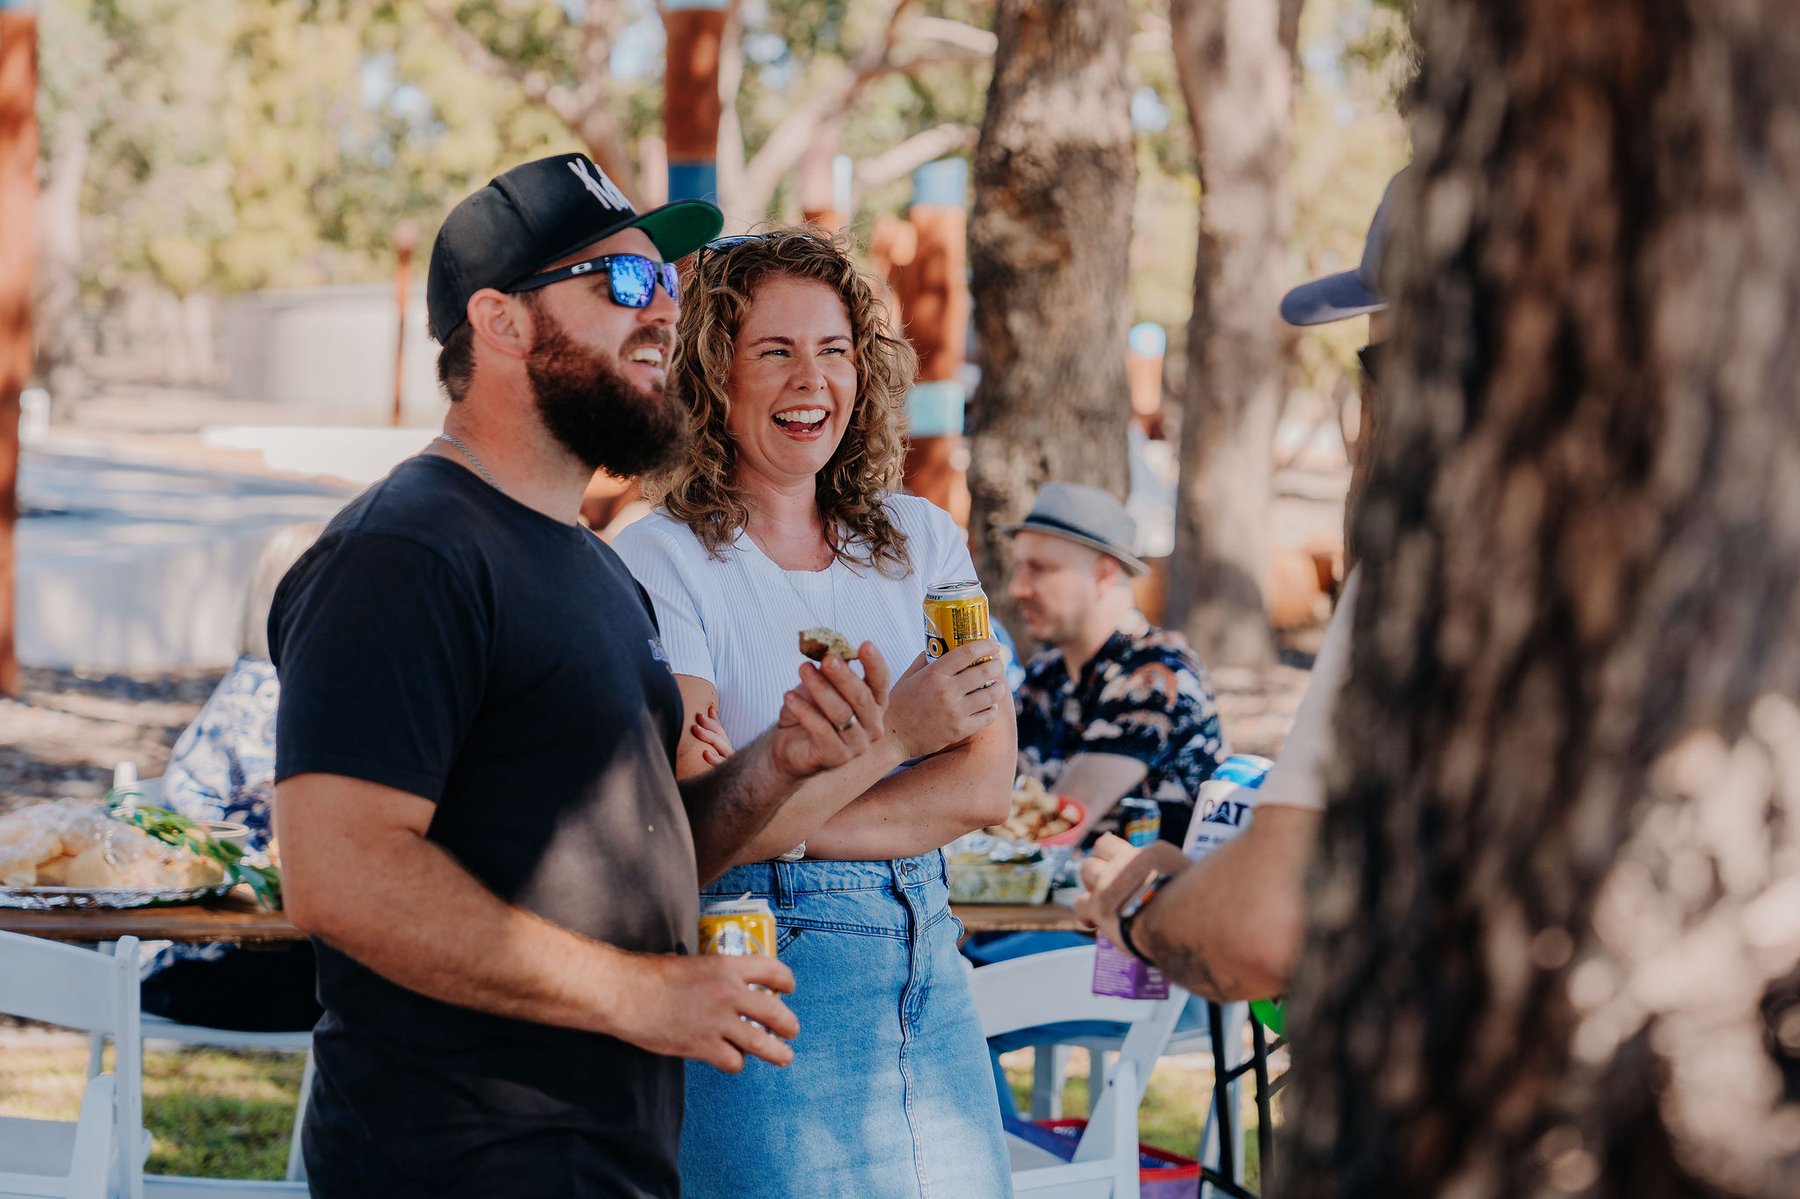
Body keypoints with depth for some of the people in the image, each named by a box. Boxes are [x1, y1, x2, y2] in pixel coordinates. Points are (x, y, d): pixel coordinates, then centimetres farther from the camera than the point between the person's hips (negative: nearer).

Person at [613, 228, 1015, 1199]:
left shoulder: (922, 541, 9)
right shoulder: (661, 559, -6)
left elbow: (985, 786, -2)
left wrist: (770, 815, -13)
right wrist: (894, 729, -18)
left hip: (925, 970, 5)